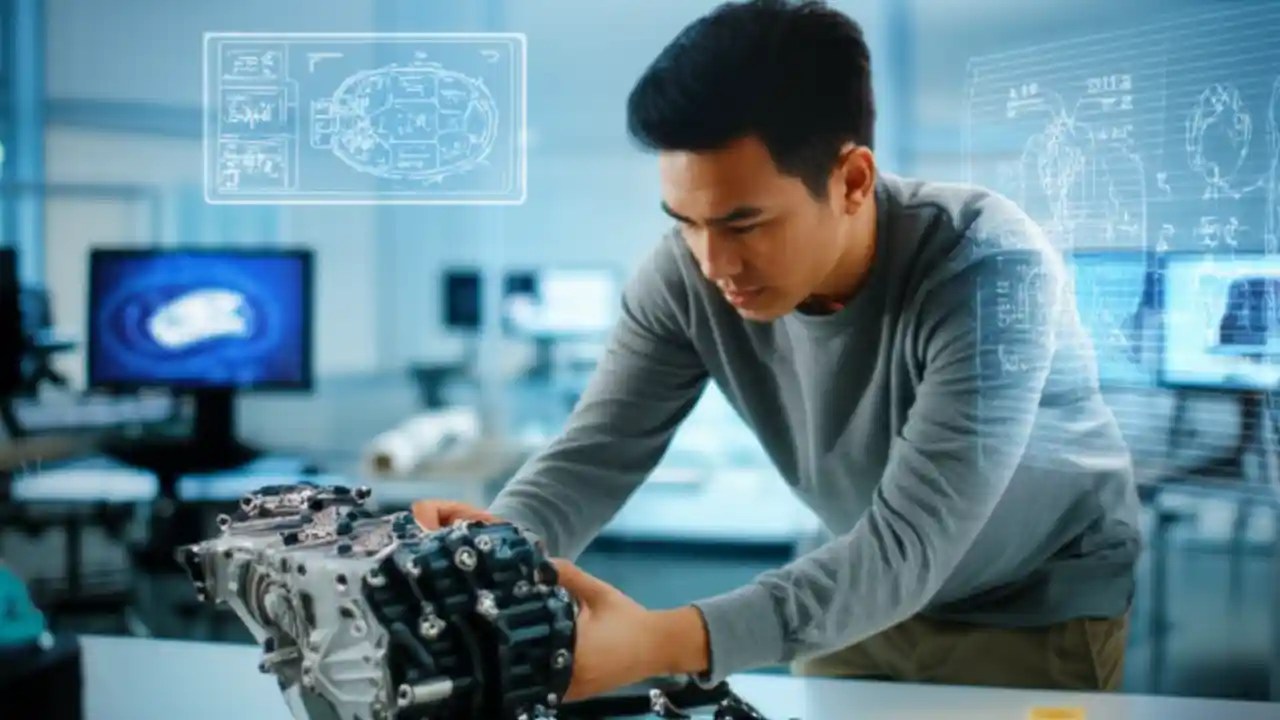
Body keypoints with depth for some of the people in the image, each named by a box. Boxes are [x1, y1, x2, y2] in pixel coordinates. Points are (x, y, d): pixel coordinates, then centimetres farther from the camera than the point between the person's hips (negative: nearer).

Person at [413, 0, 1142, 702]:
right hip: (872, 599, 4)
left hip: (1039, 610, -3)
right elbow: (592, 456, -20)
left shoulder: (989, 272, -34)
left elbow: (908, 544, -39)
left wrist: (664, 642, -52)